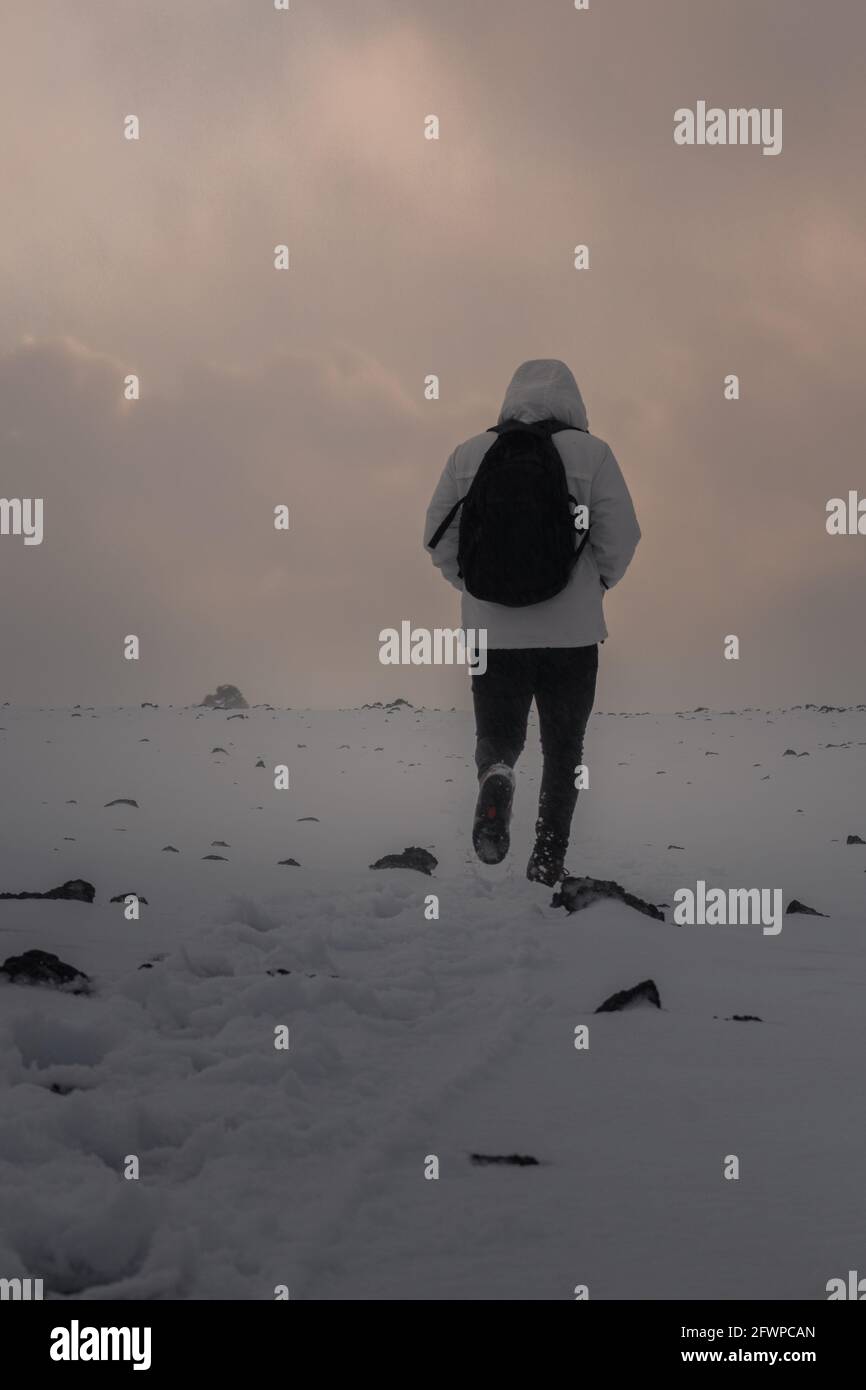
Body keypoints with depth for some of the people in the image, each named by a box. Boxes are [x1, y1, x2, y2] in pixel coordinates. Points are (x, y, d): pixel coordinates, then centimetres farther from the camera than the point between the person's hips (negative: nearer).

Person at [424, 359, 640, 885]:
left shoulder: (470, 454, 3)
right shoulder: (590, 453, -4)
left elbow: (439, 536, 5)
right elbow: (620, 537, -5)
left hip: (491, 630, 1)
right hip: (572, 633, -1)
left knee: (497, 734, 14)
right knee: (563, 748, 12)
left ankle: (496, 776, -19)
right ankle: (549, 855, 5)